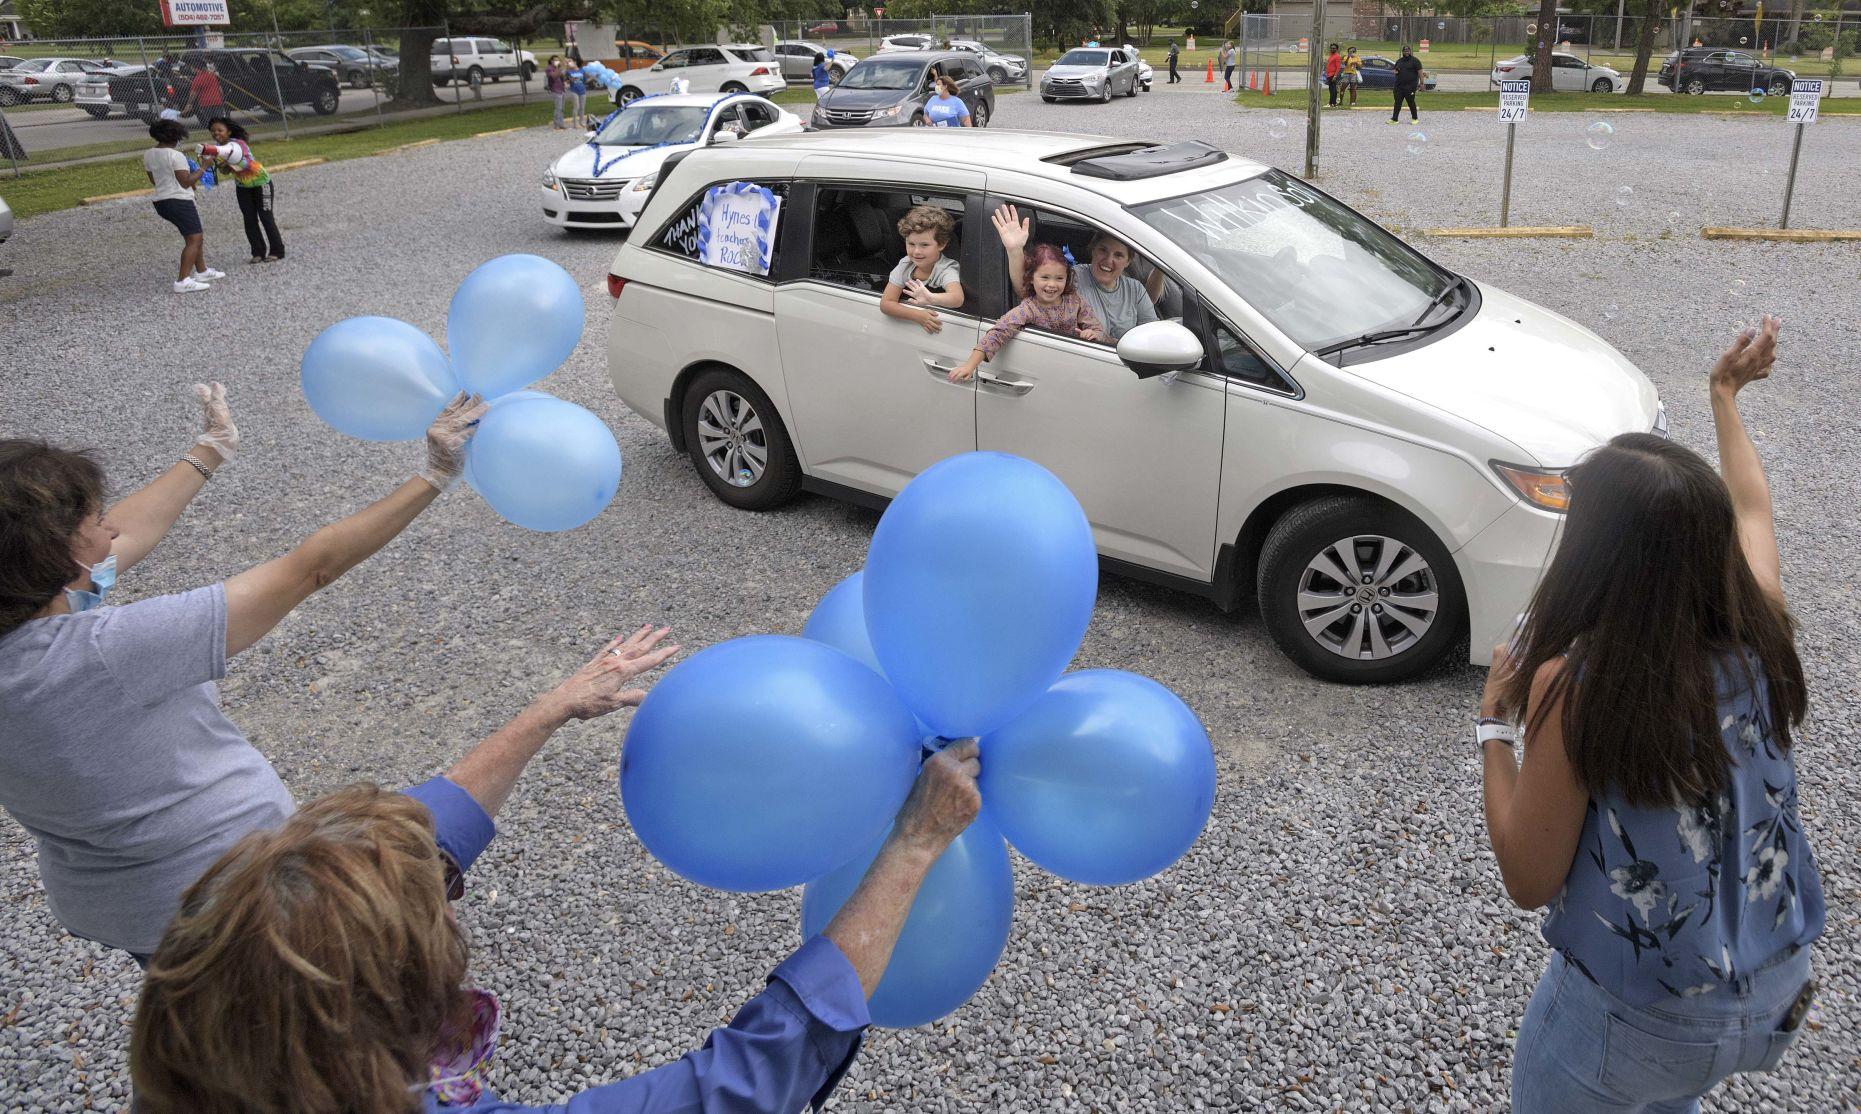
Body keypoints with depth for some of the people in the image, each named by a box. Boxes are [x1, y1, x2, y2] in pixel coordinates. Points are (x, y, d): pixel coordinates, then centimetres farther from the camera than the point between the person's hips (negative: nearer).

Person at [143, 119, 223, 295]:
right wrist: (203, 168, -5)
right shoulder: (175, 155, -14)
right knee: (194, 239, -12)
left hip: (161, 201, 9)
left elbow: (153, 180, 20)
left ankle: (202, 271, 30)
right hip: (179, 201, -9)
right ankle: (183, 281, -21)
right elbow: (186, 182, -15)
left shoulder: (148, 155, 11)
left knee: (195, 236, 22)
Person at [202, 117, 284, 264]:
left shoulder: (238, 143, -27)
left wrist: (212, 150, -69)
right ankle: (258, 252, 9)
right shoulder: (216, 147, -6)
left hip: (260, 182, -6)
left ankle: (277, 252, 6)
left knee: (266, 217, -3)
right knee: (250, 220, 2)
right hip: (242, 187, 6)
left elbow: (230, 151, -51)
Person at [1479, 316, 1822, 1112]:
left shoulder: (1572, 683, -27)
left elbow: (1530, 880, -17)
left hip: (1633, 1019, -5)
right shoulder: (1758, 631, -12)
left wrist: (1495, 724, -9)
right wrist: (1725, 395, 27)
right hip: (1778, 994, 5)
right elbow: (1749, 510, 12)